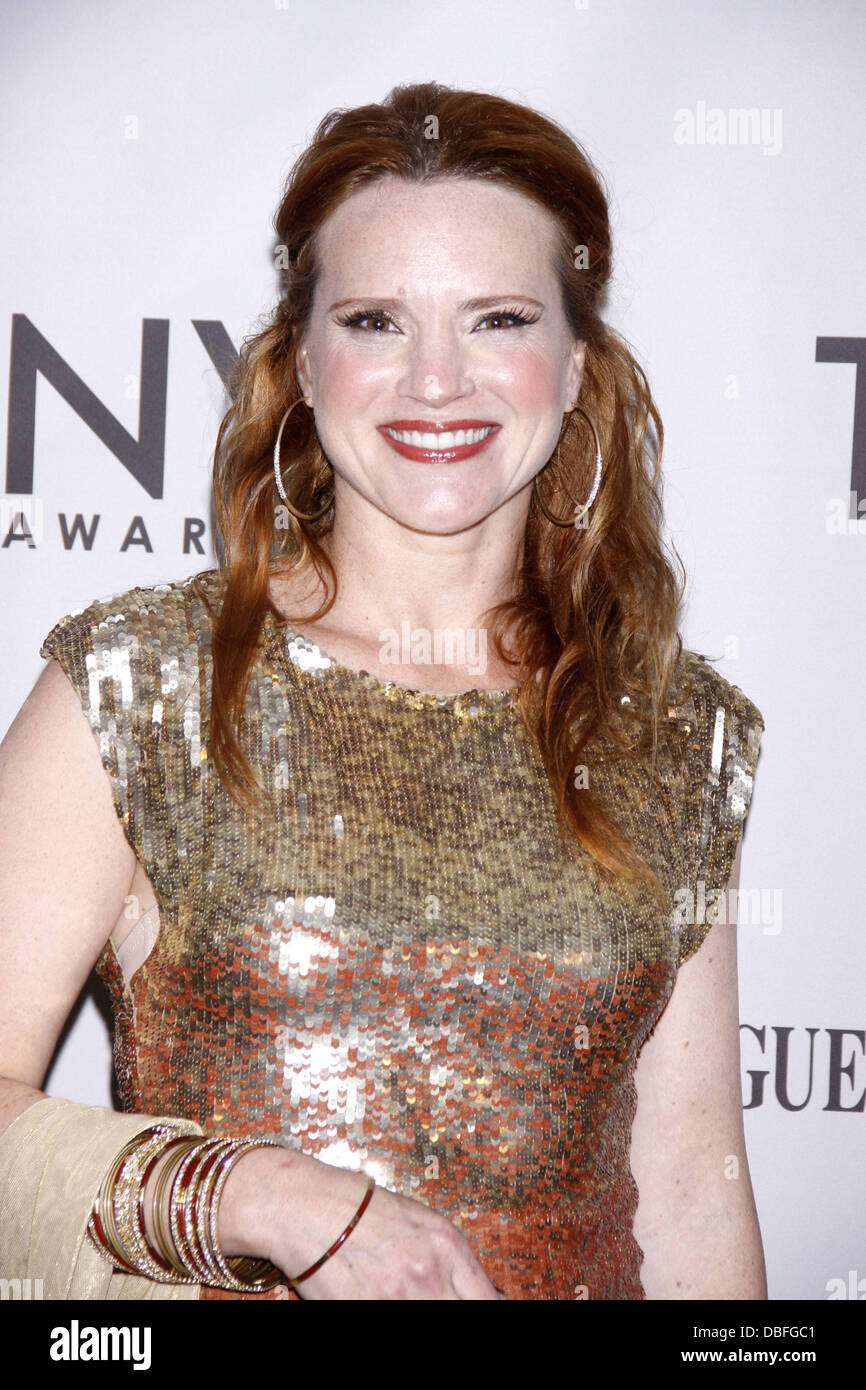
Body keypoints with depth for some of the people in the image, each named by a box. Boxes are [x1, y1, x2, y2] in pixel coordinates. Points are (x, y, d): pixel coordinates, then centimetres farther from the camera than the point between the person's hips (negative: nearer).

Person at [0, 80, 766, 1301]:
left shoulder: (687, 741, -2)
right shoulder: (136, 690, -10)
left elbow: (691, 1179, 2)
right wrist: (269, 1202, -21)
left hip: (578, 1284, 3)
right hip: (212, 1285, -2)